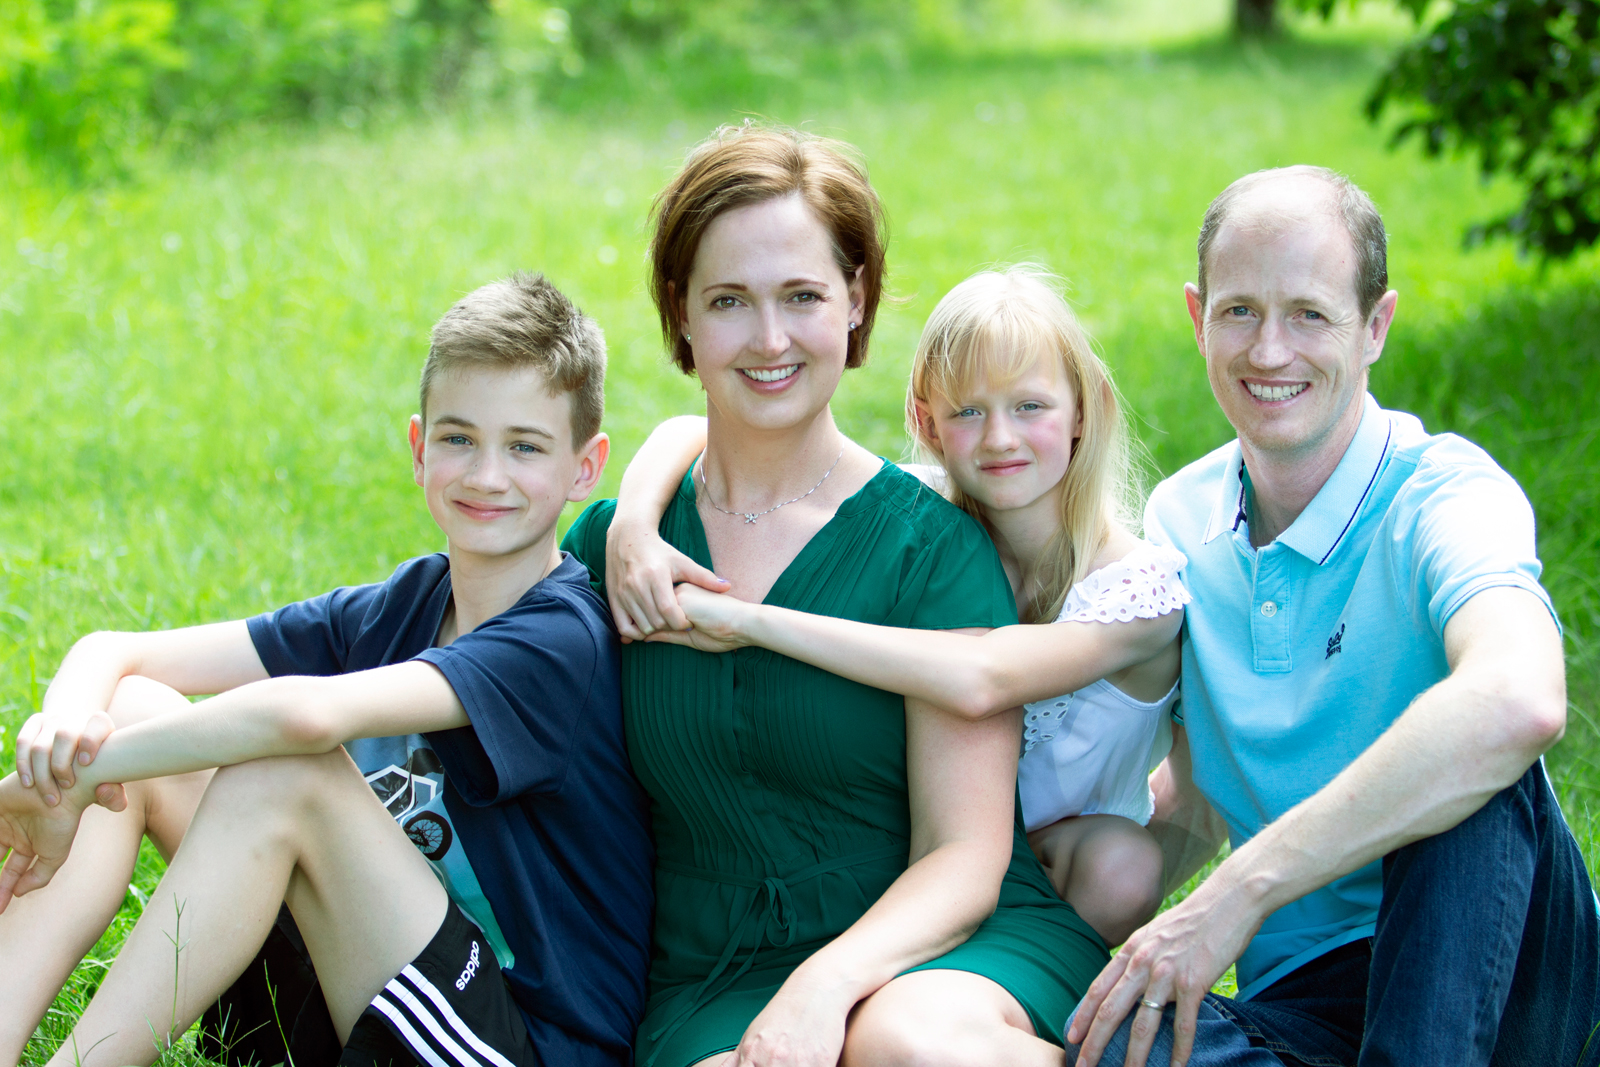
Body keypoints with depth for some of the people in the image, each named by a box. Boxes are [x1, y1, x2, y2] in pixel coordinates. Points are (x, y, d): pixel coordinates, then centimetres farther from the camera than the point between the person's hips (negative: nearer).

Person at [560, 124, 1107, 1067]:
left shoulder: (933, 544, -3)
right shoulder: (613, 544, 7)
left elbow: (964, 855, -8)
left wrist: (830, 981, -25)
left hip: (940, 954, -1)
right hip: (717, 982, 1)